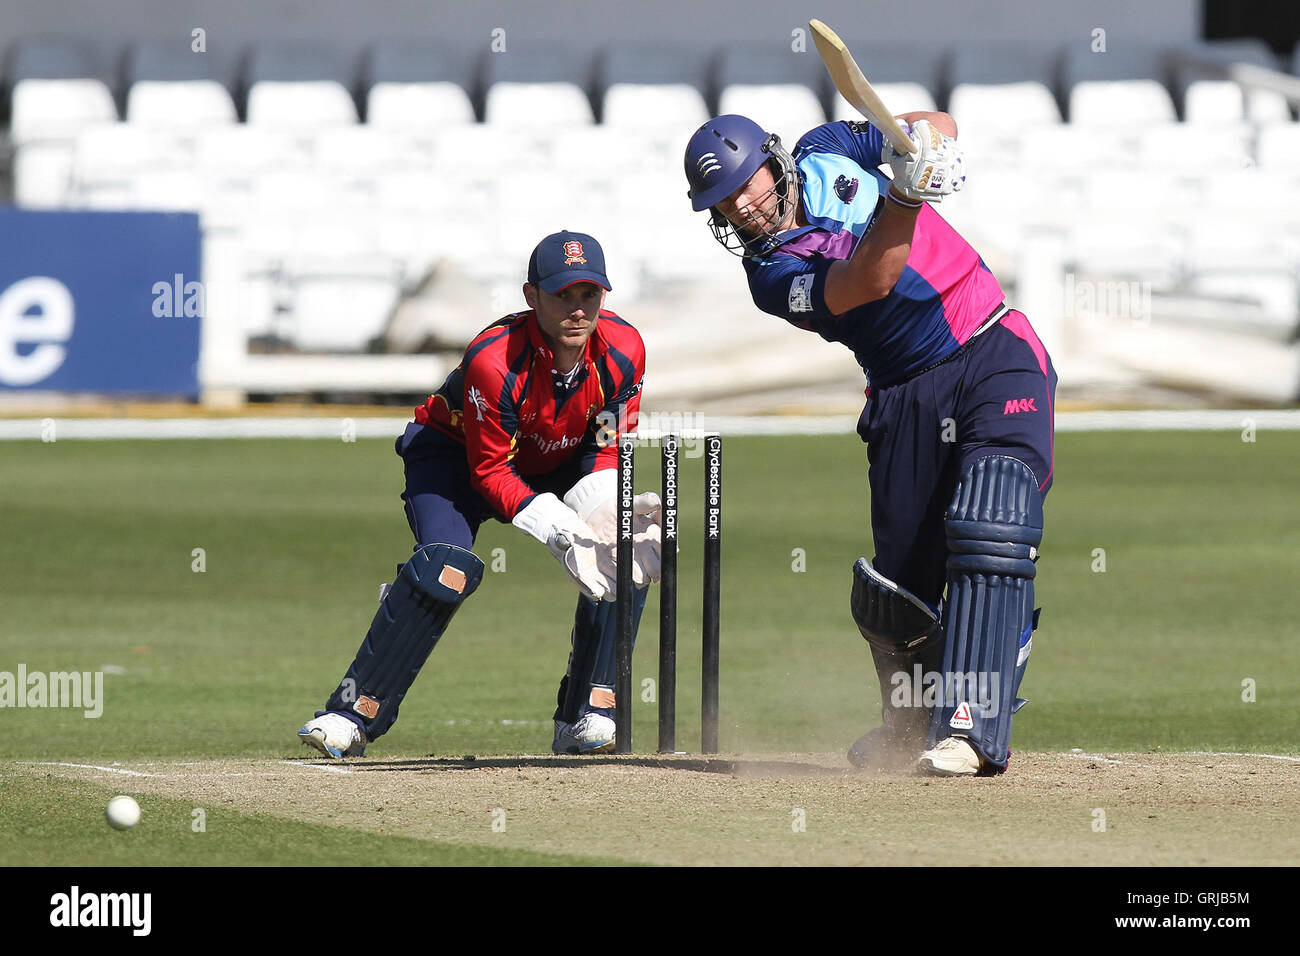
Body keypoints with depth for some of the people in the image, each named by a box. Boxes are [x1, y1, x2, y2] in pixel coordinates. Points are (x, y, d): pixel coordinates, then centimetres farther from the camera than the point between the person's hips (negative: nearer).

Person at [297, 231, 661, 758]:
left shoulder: (623, 350, -21)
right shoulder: (493, 361, -36)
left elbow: (609, 448, -9)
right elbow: (489, 472, -28)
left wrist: (600, 511, -30)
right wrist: (556, 529, -40)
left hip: (556, 466, 5)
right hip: (458, 454, -5)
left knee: (632, 553, -17)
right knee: (447, 567, -31)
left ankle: (586, 717, -10)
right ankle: (351, 716, -22)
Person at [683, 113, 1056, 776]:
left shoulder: (826, 155, 4)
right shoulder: (772, 274, -6)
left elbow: (935, 123, 16)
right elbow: (869, 281, -22)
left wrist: (933, 141, -7)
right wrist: (902, 196, -34)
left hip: (997, 354, -1)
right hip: (906, 394, 1)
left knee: (989, 537, -20)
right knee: (896, 585, -1)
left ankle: (972, 728, -28)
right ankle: (911, 725, 28)